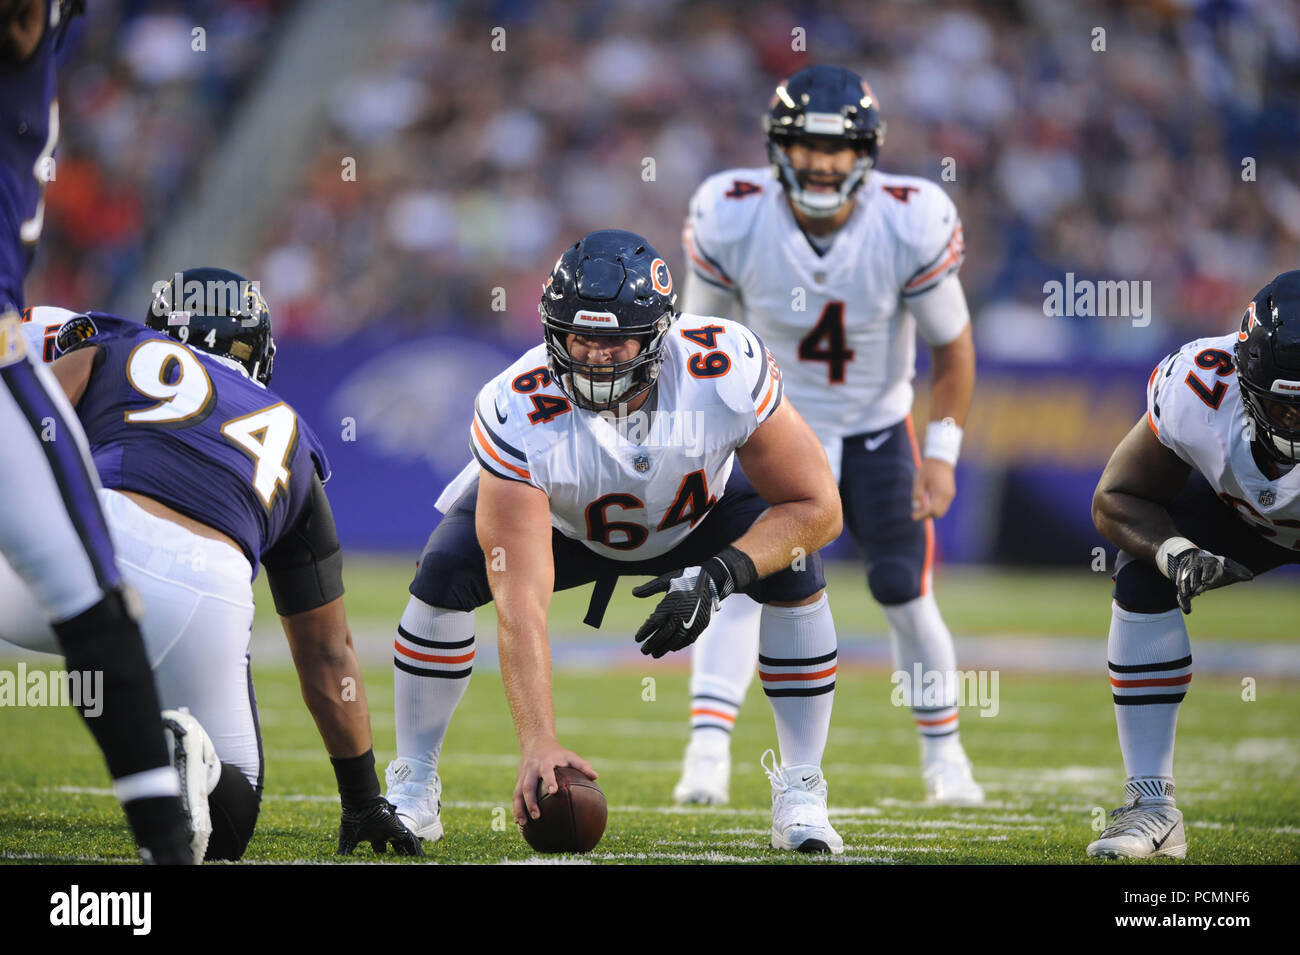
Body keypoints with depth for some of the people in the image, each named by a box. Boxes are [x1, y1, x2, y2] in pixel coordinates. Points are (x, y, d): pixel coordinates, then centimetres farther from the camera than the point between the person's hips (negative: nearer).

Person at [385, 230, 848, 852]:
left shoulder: (727, 369, -37)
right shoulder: (520, 413, -40)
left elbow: (817, 507, -26)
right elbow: (521, 600, -44)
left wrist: (717, 577, -41)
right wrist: (538, 744, -52)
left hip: (695, 515, 1)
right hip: (560, 524, -1)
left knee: (793, 567, -24)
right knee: (445, 573, -24)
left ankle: (800, 794, -9)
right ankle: (413, 786, -6)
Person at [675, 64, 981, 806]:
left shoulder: (912, 225, -21)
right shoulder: (732, 221, -20)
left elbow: (952, 346, -7)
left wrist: (942, 453, -11)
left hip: (878, 431, 1)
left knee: (905, 593, 0)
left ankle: (944, 753, 21)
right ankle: (708, 751, -24)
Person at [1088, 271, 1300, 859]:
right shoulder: (1199, 392, -36)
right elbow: (1116, 498, -19)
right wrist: (1174, 552, -38)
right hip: (1242, 509, 1)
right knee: (1144, 575, -20)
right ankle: (1151, 806, -15)